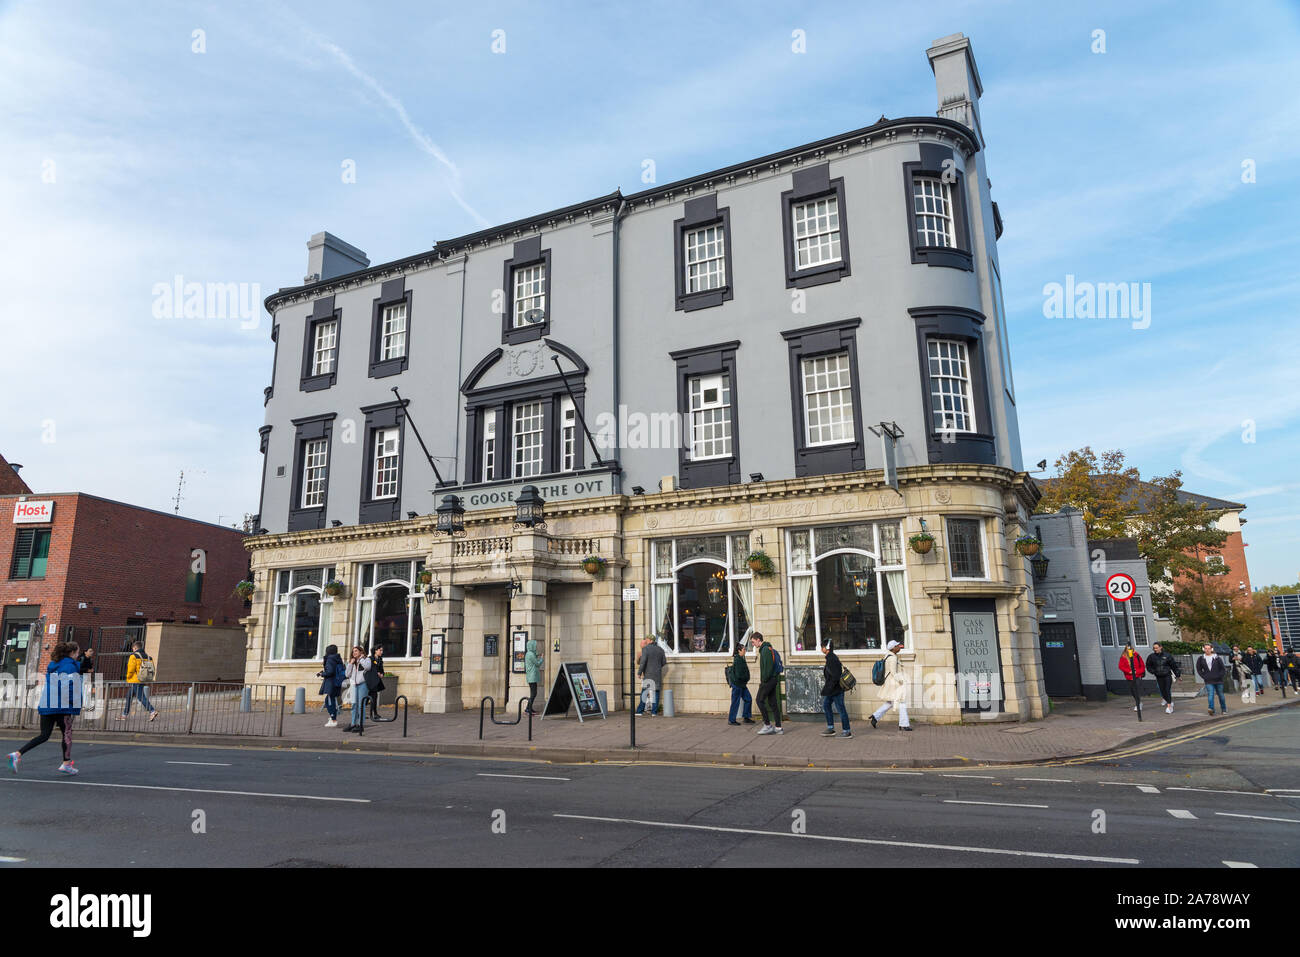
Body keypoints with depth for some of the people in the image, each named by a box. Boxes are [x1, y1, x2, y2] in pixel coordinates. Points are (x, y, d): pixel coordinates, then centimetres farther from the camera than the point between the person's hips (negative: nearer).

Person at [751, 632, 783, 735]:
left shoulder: (766, 649, -13)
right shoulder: (765, 649, 19)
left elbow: (769, 666, -21)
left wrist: (764, 680, -16)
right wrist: (762, 680, 15)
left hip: (768, 680, -10)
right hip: (773, 680, 10)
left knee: (760, 700, -5)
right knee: (772, 703, 8)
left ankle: (768, 725, -3)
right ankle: (778, 727, 9)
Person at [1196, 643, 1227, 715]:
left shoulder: (1217, 658, -1)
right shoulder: (1201, 659, 3)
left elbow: (1223, 669, 3)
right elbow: (1199, 669, 12)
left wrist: (1219, 676, -8)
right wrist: (1204, 676, 1)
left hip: (1218, 680, 0)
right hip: (1208, 681, 0)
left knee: (1221, 695, 13)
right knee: (1210, 695, -15)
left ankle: (1224, 709, 28)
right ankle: (1211, 709, -25)